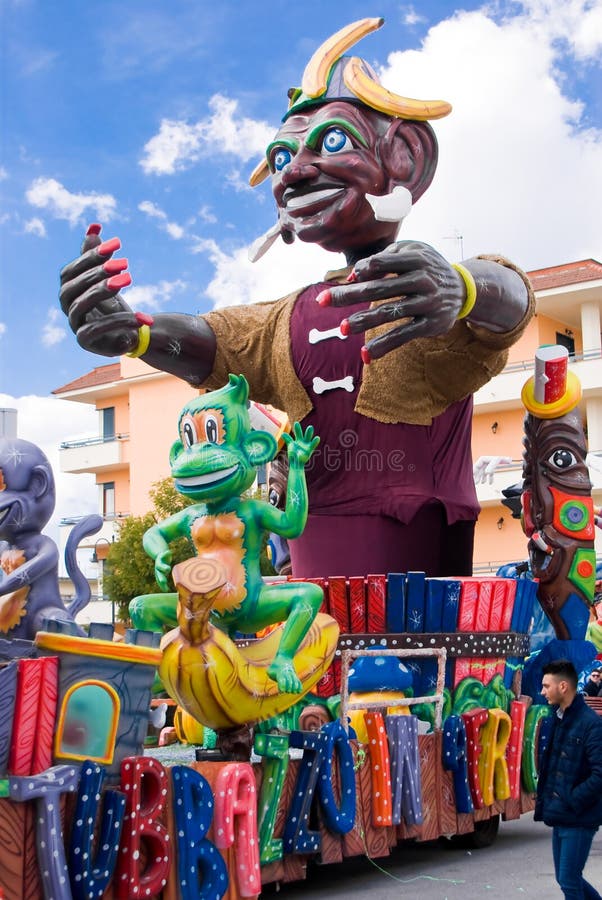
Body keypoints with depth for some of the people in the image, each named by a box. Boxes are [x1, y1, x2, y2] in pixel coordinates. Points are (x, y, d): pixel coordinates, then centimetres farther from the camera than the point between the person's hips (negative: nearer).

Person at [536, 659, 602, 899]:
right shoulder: (556, 720, 8)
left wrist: (572, 801, -20)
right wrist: (544, 798, 9)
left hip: (579, 819, -8)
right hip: (559, 817, 8)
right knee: (566, 878, 17)